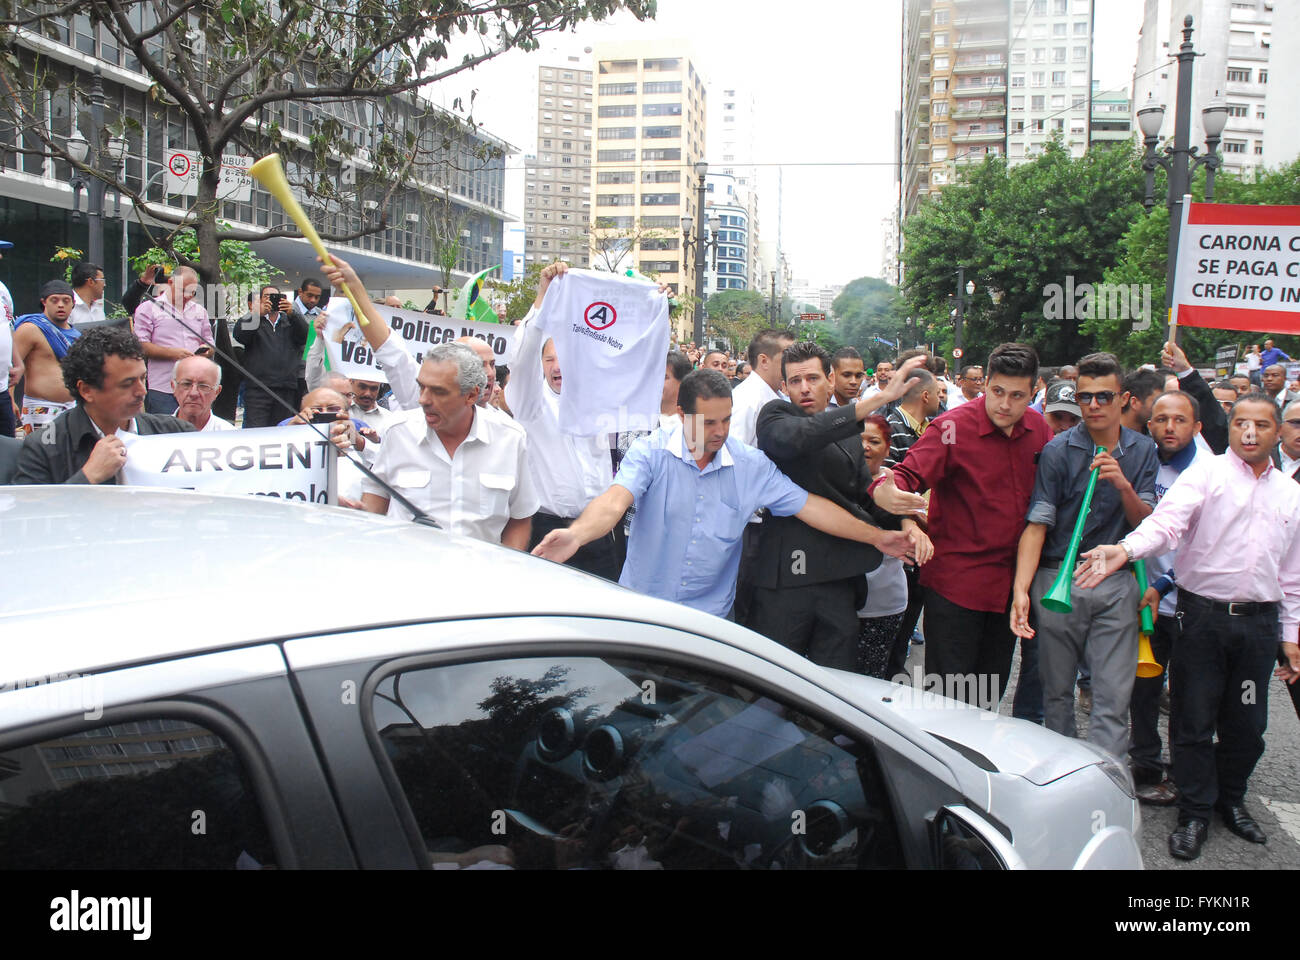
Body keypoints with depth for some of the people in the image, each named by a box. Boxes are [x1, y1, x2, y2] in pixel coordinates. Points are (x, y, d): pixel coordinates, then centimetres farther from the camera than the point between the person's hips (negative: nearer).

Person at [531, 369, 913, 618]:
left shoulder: (751, 465, -2)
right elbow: (616, 500, -25)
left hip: (710, 617, 2)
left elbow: (808, 505, 0)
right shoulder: (652, 452, -11)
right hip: (642, 610, -2)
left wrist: (875, 536, -2)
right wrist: (576, 535, -46)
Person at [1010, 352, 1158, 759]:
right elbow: (1037, 524, -10)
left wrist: (1124, 486, -15)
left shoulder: (1143, 450, 6)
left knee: (1113, 698, -3)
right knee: (1058, 690, 10)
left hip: (1116, 585, 2)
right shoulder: (1058, 451, -5)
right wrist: (1021, 589, -22)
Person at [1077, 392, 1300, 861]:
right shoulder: (1205, 473, -4)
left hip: (1259, 623, 4)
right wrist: (1125, 549, -40)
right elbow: (1167, 521, -21)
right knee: (1194, 719, 4)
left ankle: (1231, 799, 35)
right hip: (1203, 615, -4)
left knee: (1246, 723, 13)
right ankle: (1195, 813, 19)